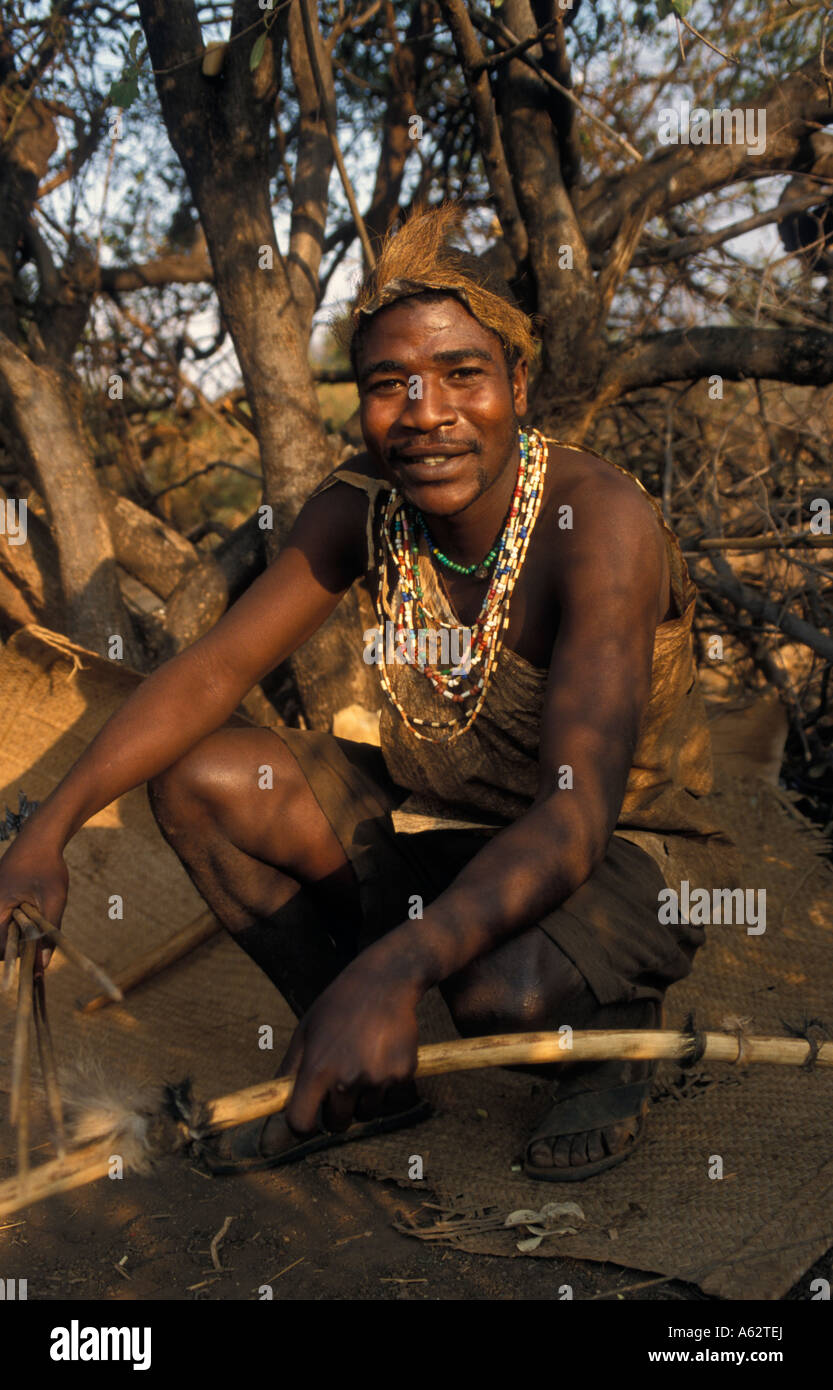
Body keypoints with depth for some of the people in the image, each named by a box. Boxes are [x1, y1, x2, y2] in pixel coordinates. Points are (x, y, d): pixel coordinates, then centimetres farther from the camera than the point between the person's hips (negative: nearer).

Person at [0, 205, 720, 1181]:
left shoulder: (600, 523, -28)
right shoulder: (362, 505, -11)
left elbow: (577, 820, -36)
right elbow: (214, 669, -7)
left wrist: (393, 968, -51)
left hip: (626, 857, -6)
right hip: (438, 827, 6)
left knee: (504, 990, -38)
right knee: (195, 777, -10)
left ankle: (616, 1034, 2)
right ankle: (366, 1082, 6)